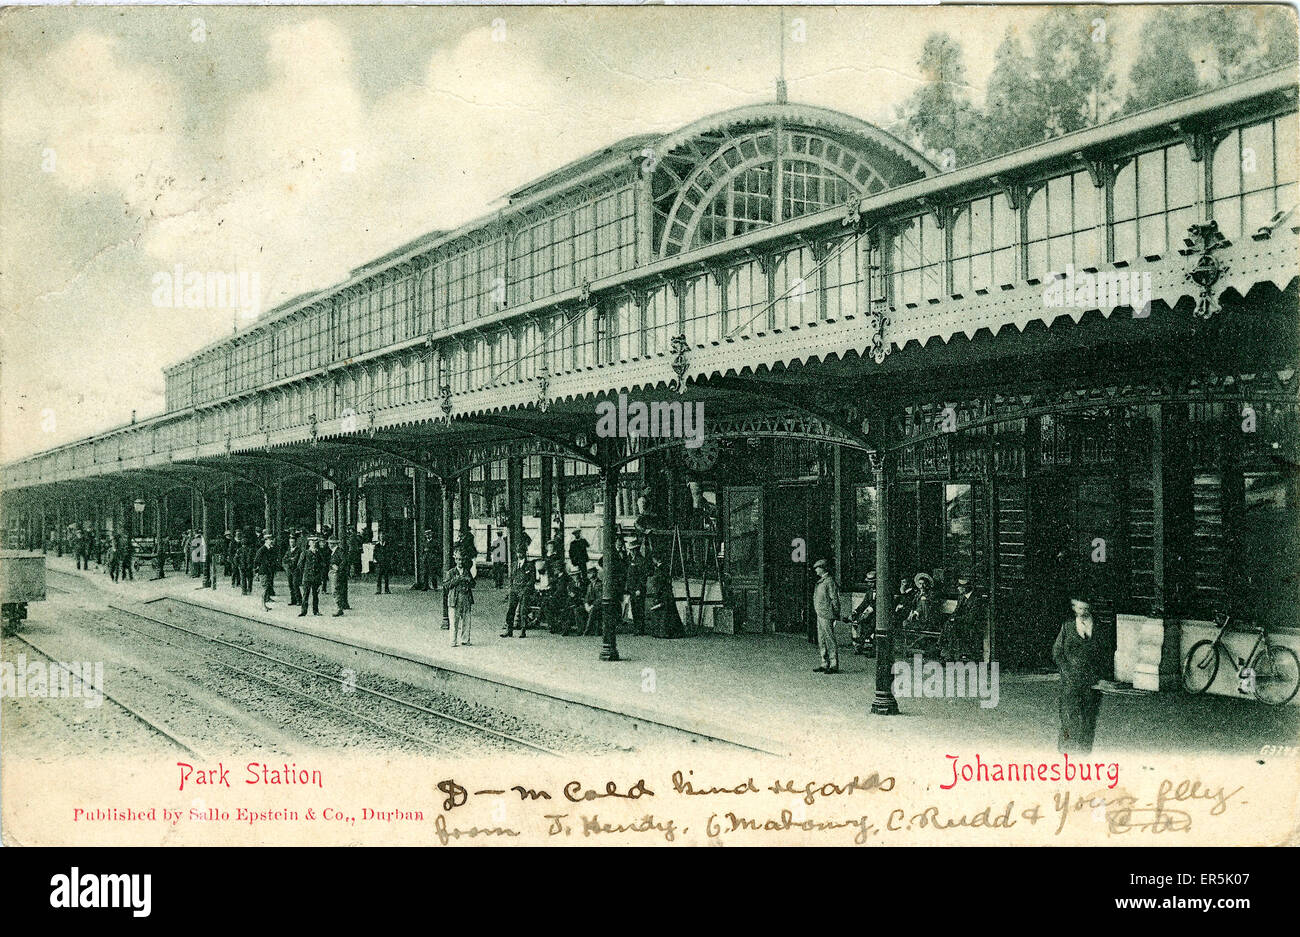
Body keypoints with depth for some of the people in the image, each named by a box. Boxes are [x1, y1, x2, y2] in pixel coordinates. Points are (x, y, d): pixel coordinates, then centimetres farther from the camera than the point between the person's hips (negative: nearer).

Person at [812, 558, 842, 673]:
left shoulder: (829, 581, -11)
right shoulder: (821, 581, 17)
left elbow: (834, 599, -14)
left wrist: (835, 616, -16)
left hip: (827, 615, -10)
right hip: (820, 615, 10)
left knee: (830, 639, -7)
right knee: (821, 641, 13)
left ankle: (834, 665, -5)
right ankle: (825, 664, 20)